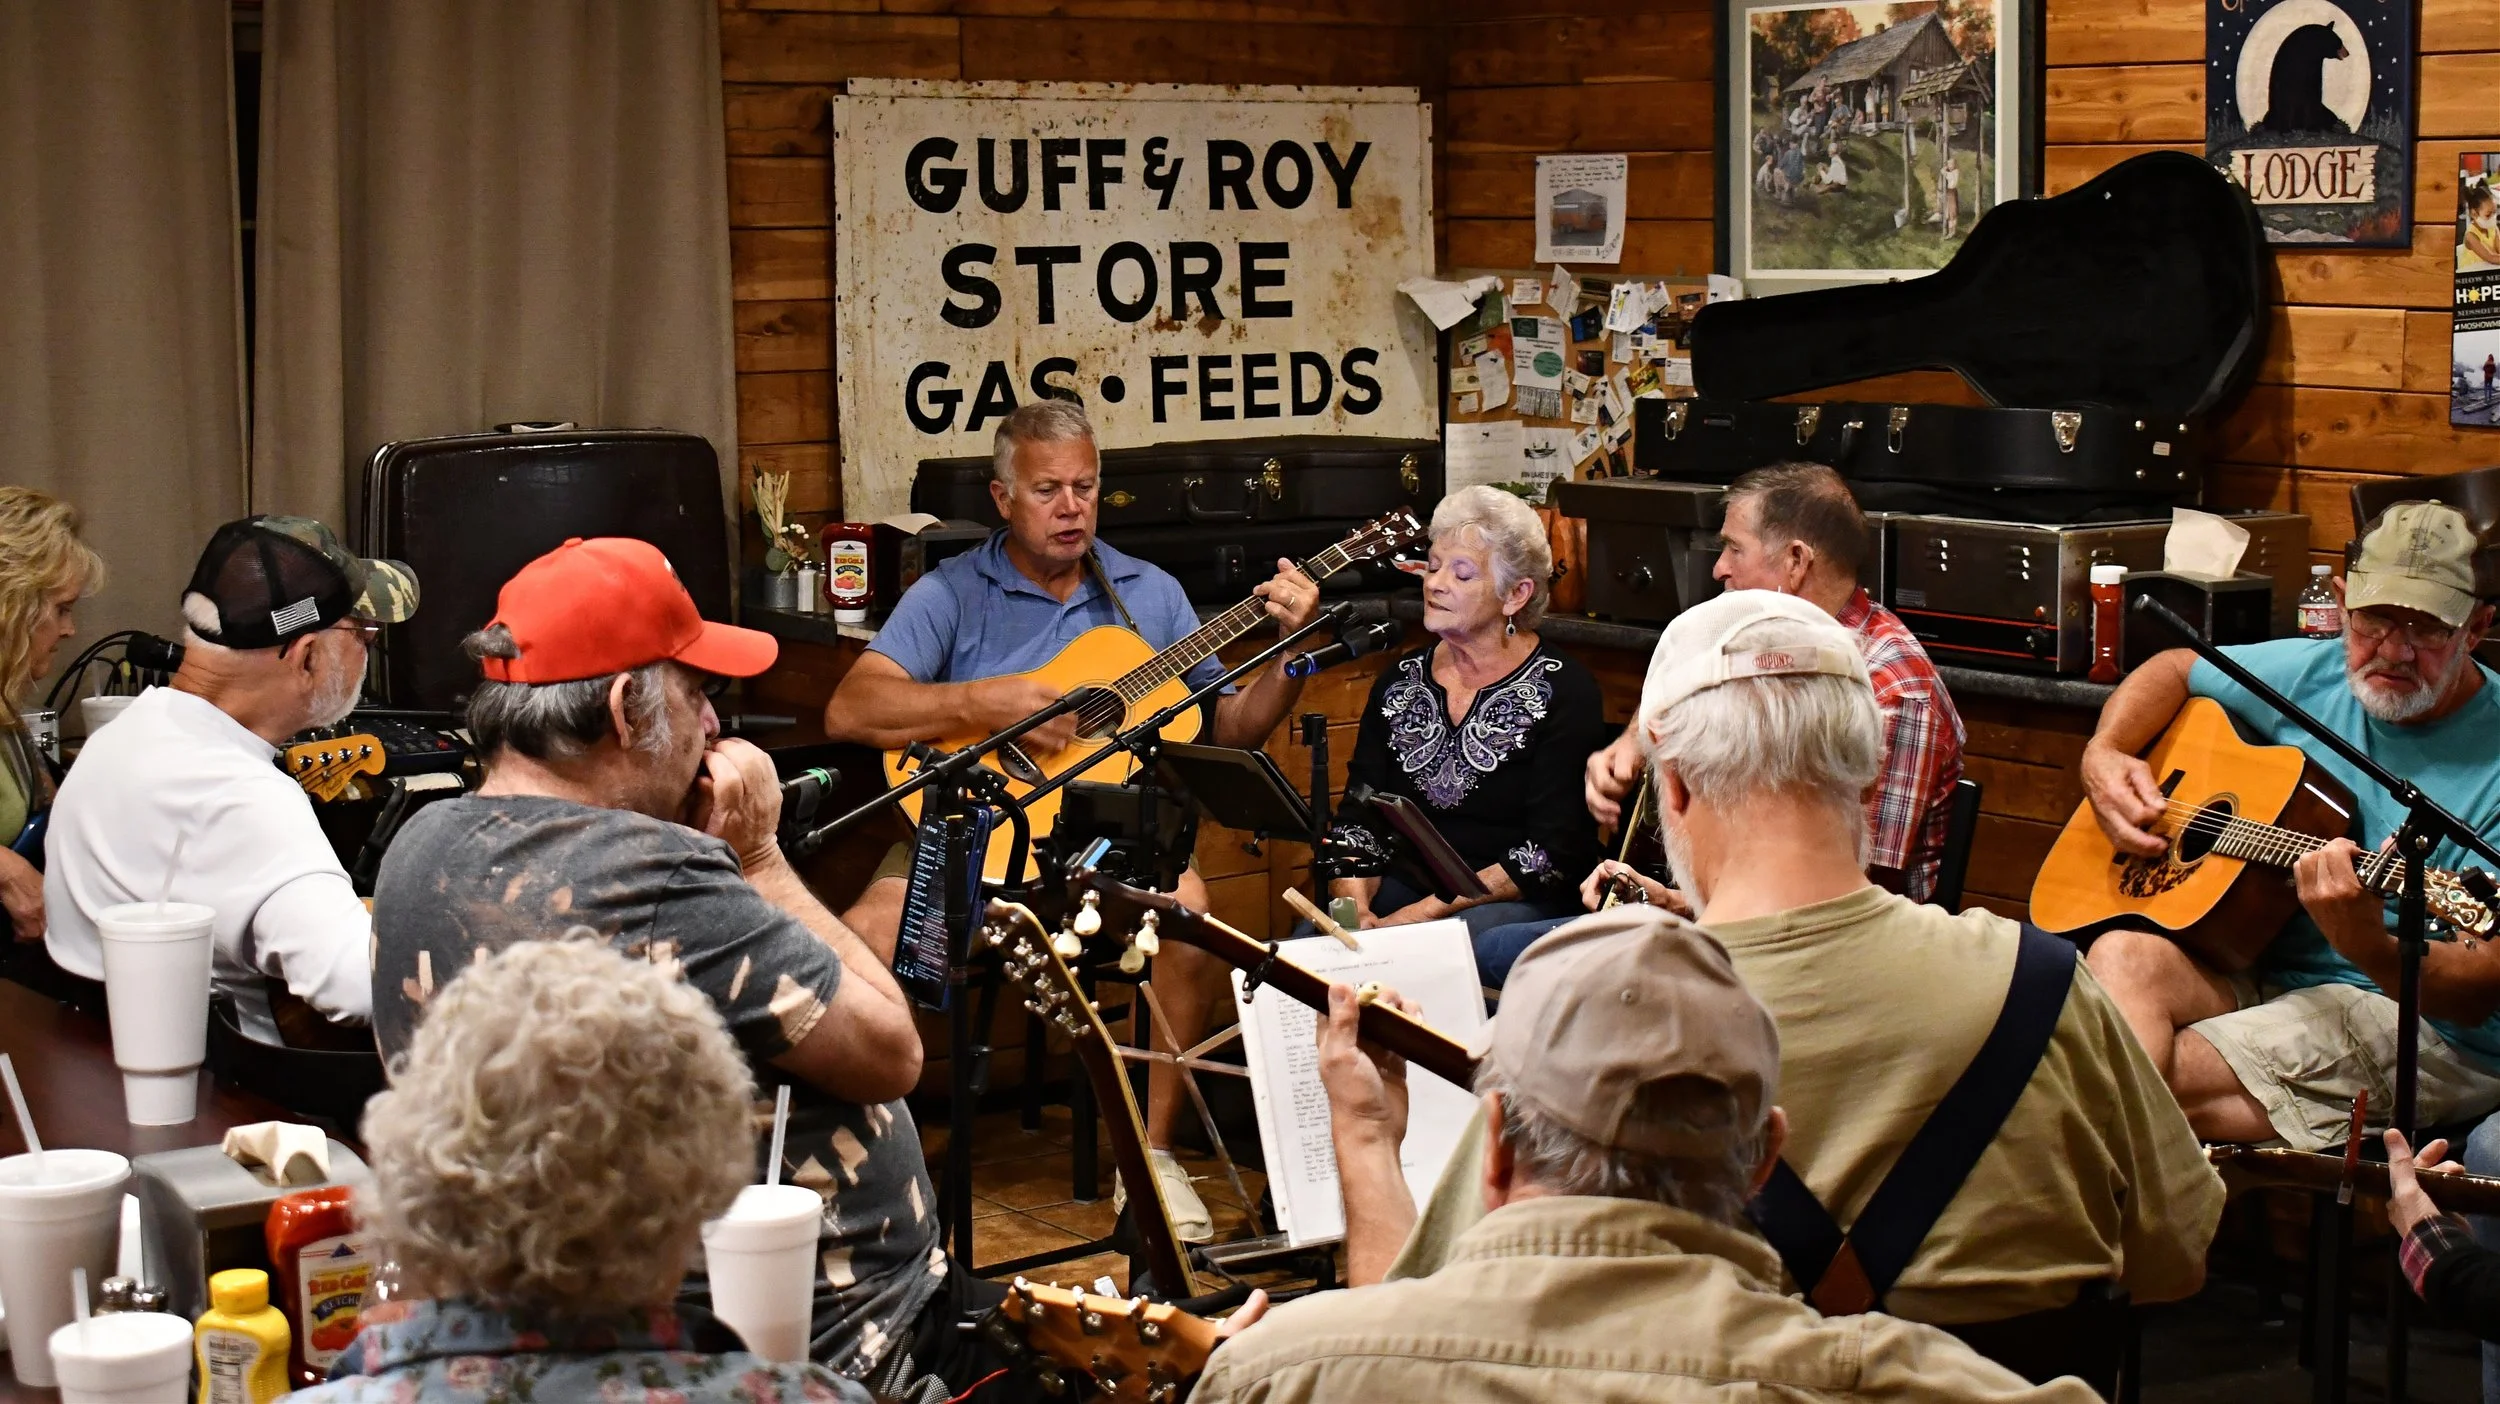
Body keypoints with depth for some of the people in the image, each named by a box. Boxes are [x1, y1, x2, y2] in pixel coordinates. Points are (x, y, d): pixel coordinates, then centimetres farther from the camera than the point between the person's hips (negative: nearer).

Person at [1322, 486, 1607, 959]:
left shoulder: (1563, 691, -6)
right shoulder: (1400, 680, 11)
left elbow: (1553, 853, -13)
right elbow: (1357, 821, 6)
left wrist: (1422, 914, -19)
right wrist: (1354, 905, -15)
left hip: (1520, 901, -4)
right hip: (1404, 884, 4)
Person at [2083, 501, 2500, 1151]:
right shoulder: (2313, 674, 5)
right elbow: (2176, 668, 25)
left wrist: (2368, 949, -38)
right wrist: (2103, 755, 5)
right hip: (2264, 970, 6)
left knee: (2151, 1071, -29)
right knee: (2124, 956, -27)